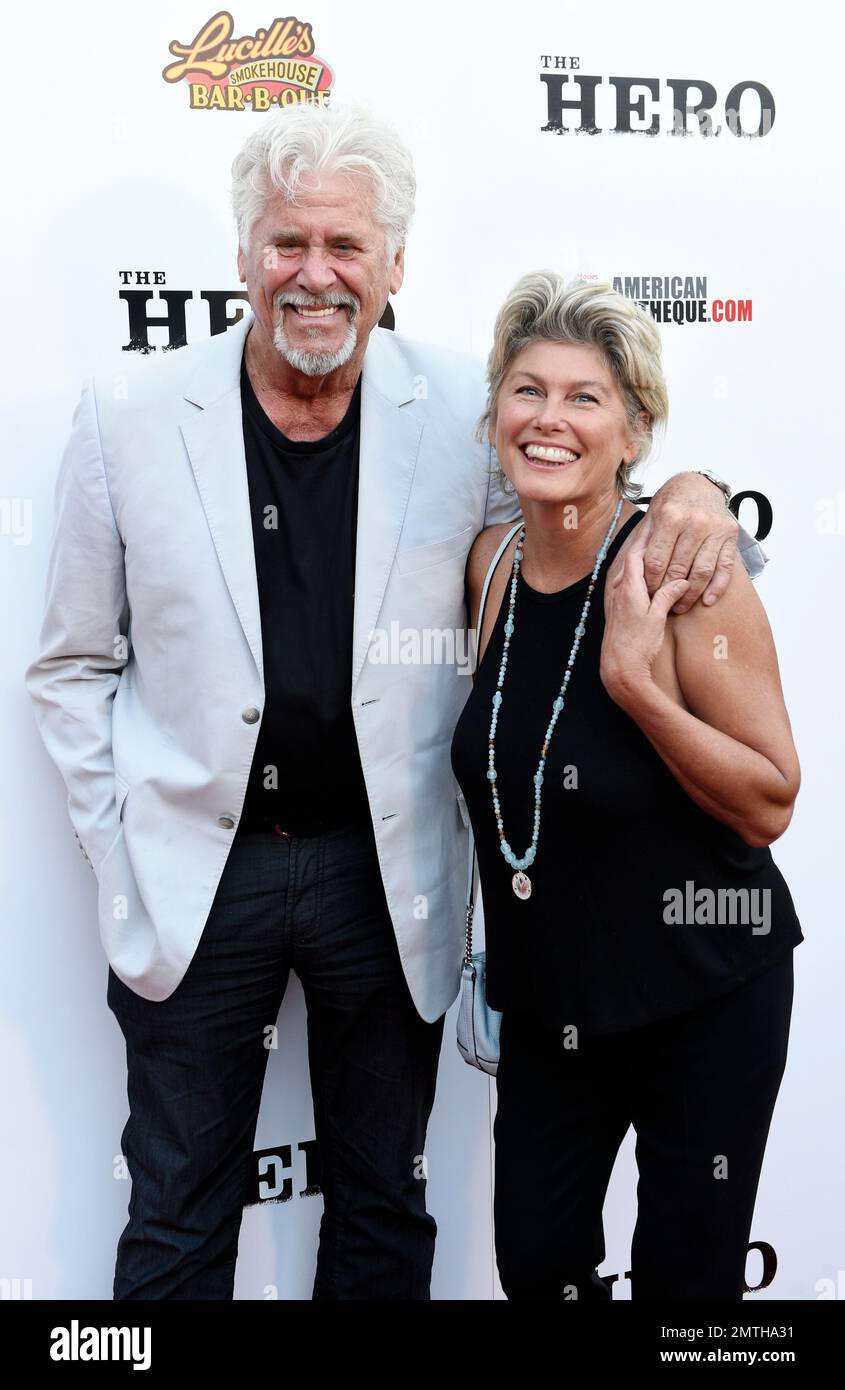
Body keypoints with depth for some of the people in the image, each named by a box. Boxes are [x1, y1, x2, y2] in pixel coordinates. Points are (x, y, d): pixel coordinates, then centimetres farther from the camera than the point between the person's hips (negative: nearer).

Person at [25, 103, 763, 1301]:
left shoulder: (464, 413, -5)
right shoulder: (130, 418, -5)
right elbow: (73, 666, 2)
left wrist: (689, 494, -15)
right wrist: (121, 847, -4)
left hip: (388, 878, 1)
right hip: (196, 876, 0)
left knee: (384, 1212, 21)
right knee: (178, 1225, 18)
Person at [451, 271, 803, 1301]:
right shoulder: (492, 561, -3)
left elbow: (769, 806, -18)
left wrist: (638, 683, -29)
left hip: (702, 995, -4)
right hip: (549, 992, 5)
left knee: (687, 1273, 13)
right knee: (536, 1264, 16)